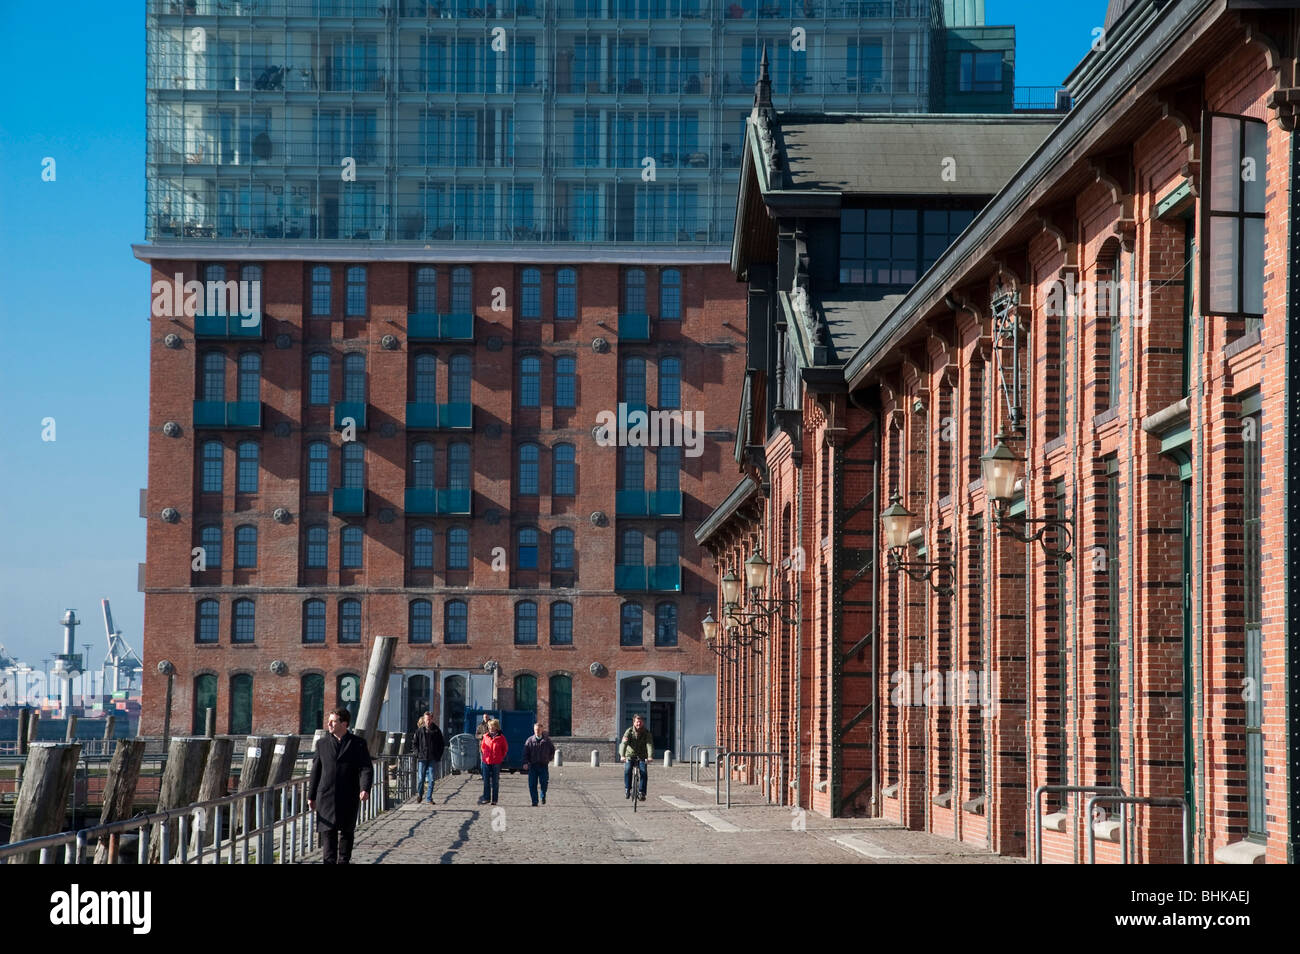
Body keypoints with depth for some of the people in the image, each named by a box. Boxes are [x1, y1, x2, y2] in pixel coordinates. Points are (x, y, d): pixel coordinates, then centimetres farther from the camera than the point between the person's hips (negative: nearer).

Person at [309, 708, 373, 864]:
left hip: (349, 797, -1)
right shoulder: (322, 743, 8)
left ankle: (344, 861, 21)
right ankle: (330, 861, -6)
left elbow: (366, 769, -5)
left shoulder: (358, 743, 1)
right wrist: (311, 795, 8)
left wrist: (365, 789, -22)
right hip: (326, 796, 1)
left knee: (346, 832, 9)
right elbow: (315, 771, 10)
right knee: (328, 831, -5)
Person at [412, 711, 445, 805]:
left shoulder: (437, 731, 4)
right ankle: (419, 795, 20)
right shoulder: (419, 731, 4)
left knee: (431, 779, -1)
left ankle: (429, 798, 5)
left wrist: (438, 756, 1)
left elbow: (441, 744, 10)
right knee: (421, 778, 1)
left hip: (433, 759, 0)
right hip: (422, 759, 0)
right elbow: (414, 743, 11)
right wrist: (418, 753, -2)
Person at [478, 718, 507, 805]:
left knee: (495, 781, 3)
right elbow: (483, 747, 20)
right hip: (486, 761, 3)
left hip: (496, 762, -3)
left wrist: (501, 757, 5)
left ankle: (494, 800, 8)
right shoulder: (486, 737, 6)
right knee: (486, 780, 3)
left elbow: (505, 748, 10)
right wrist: (485, 754, 11)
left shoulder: (501, 738, -2)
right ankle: (486, 797, 11)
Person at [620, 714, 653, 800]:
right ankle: (627, 790, -8)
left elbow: (649, 744, -25)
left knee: (644, 772, -19)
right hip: (630, 755, 0)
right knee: (627, 770, -23)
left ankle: (642, 793, -11)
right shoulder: (629, 732, -13)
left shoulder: (646, 733, -12)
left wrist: (650, 756, -42)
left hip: (642, 756, 0)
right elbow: (624, 743, -26)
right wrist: (622, 756, -42)